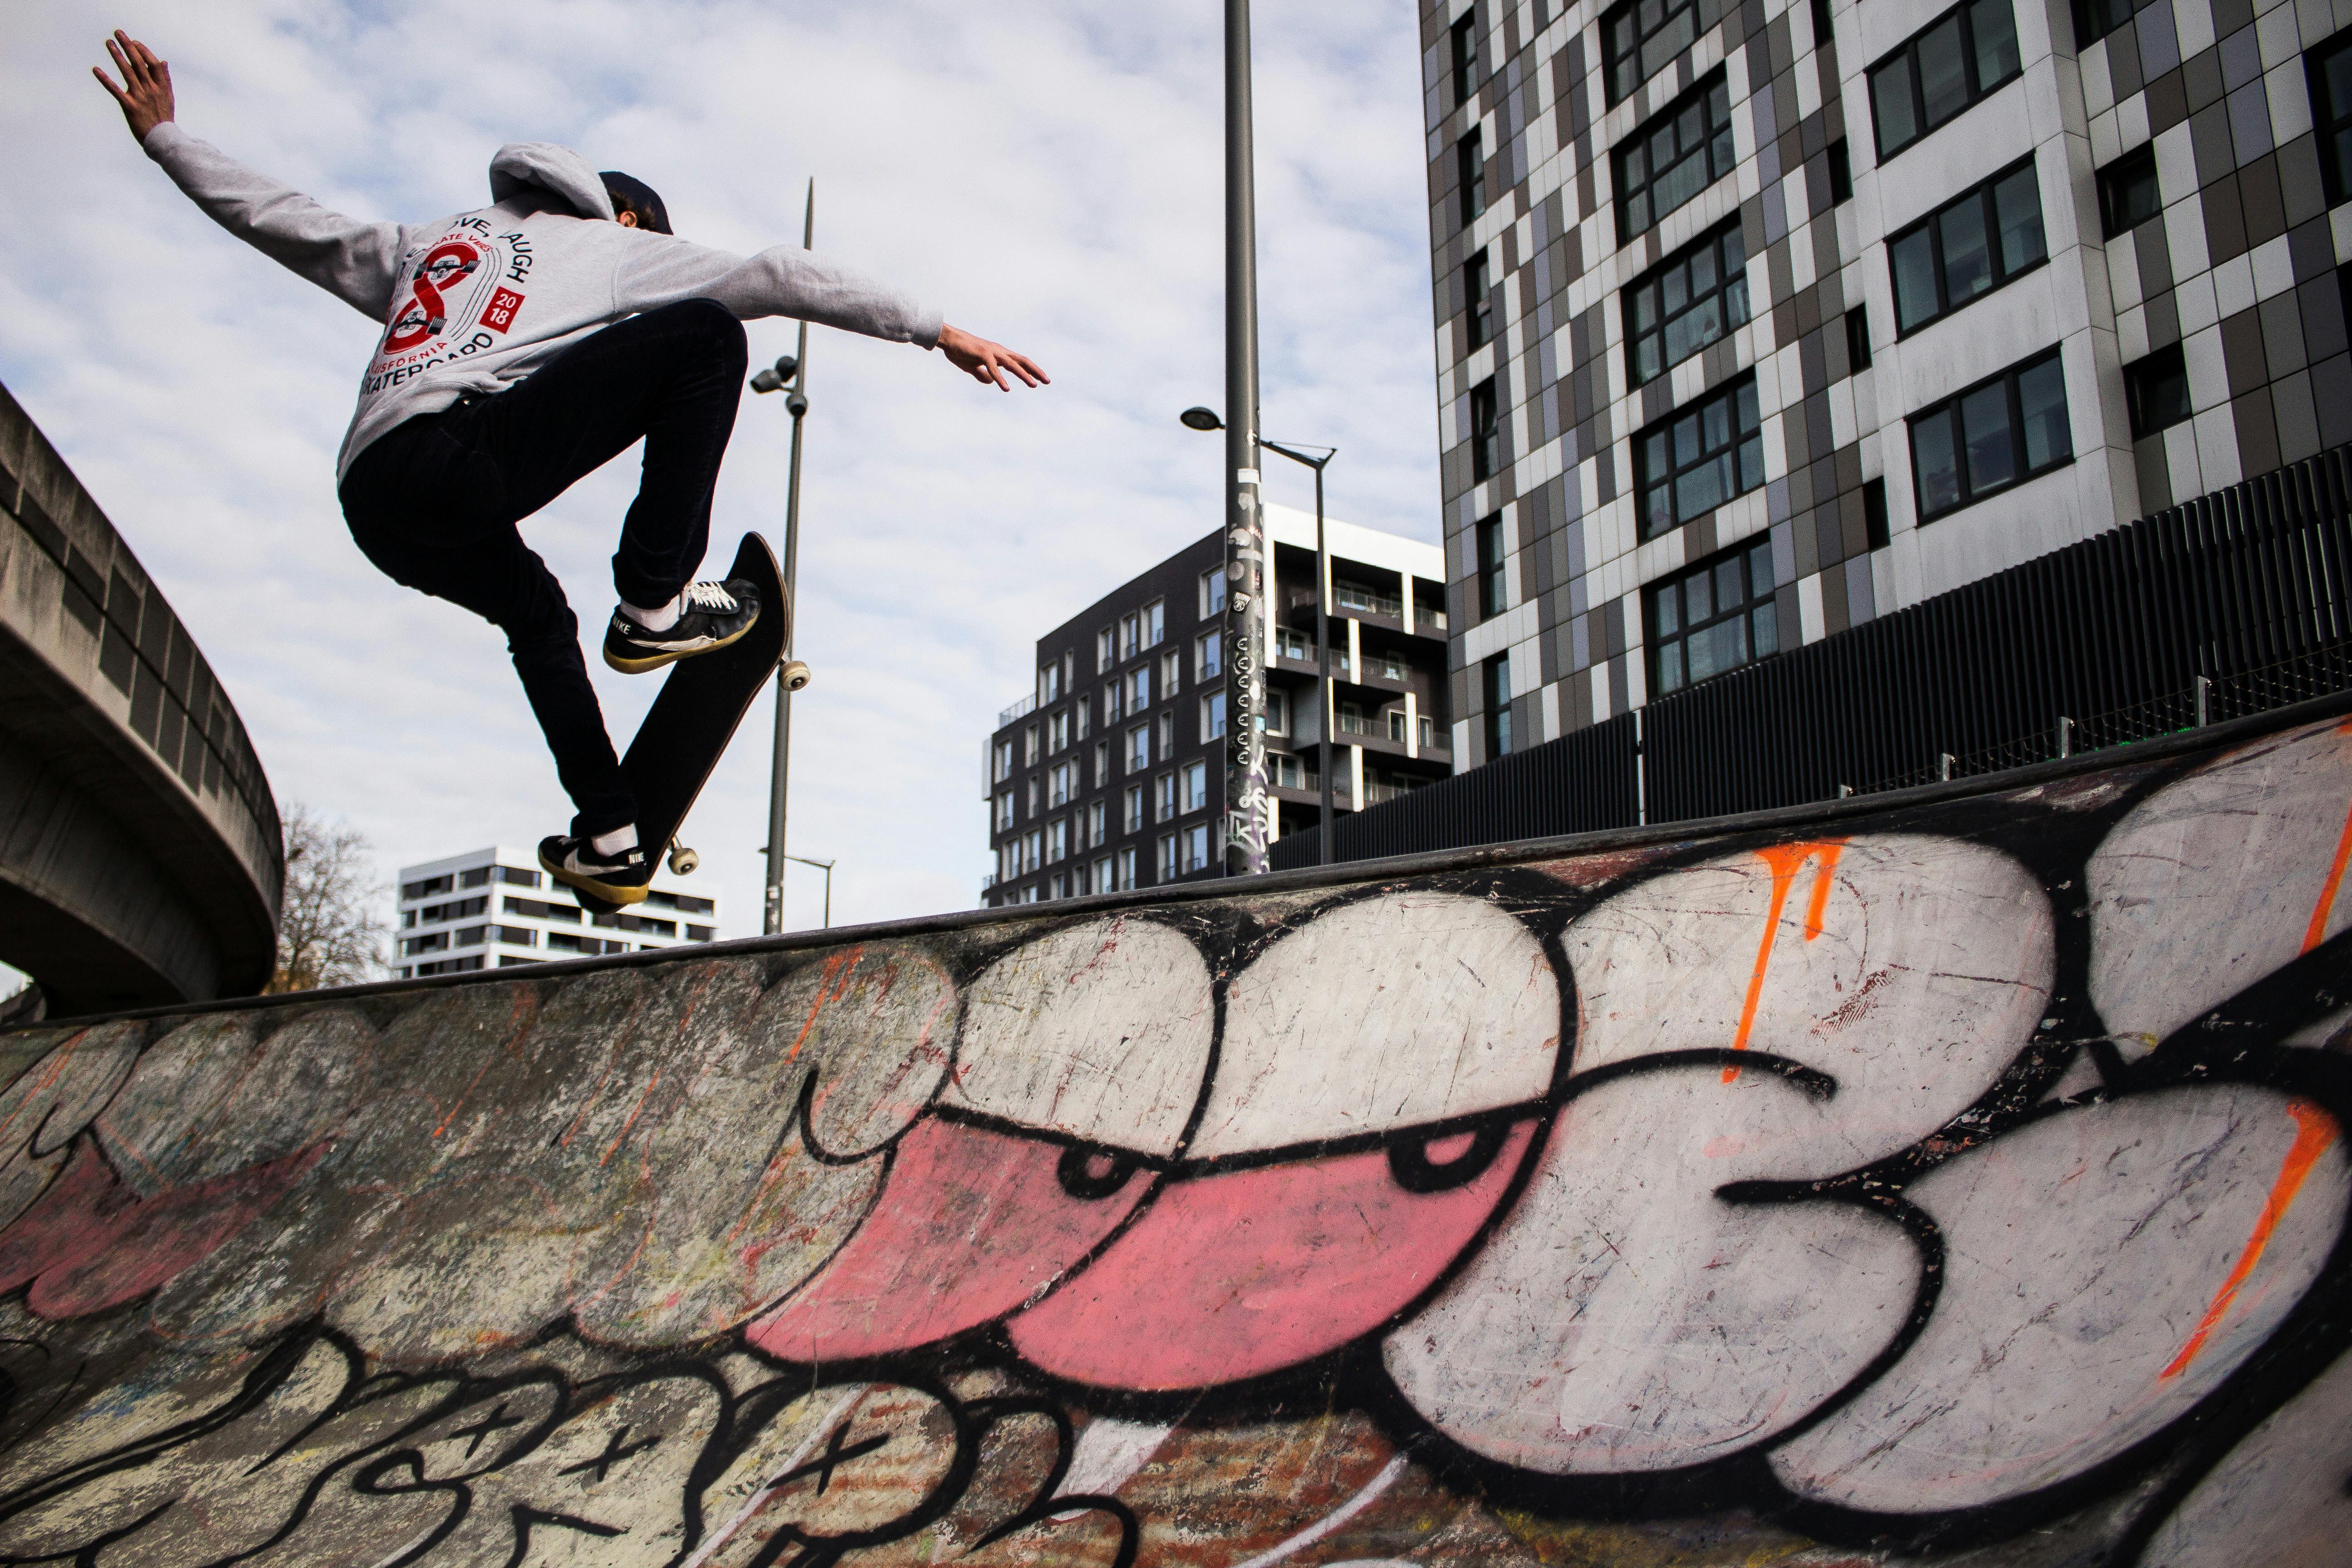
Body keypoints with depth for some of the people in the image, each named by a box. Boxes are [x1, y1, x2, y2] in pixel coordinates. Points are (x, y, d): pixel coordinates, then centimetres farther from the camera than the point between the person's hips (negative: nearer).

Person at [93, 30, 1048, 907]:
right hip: (461, 456, -7)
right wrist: (936, 331, 18)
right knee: (705, 335, 3)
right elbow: (775, 278, 17)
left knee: (534, 613, 33)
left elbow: (274, 217, 37)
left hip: (372, 510, 7)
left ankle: (608, 838, 26)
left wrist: (163, 136, 51)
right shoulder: (611, 243, 22)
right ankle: (654, 605, 1)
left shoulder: (420, 248, 35)